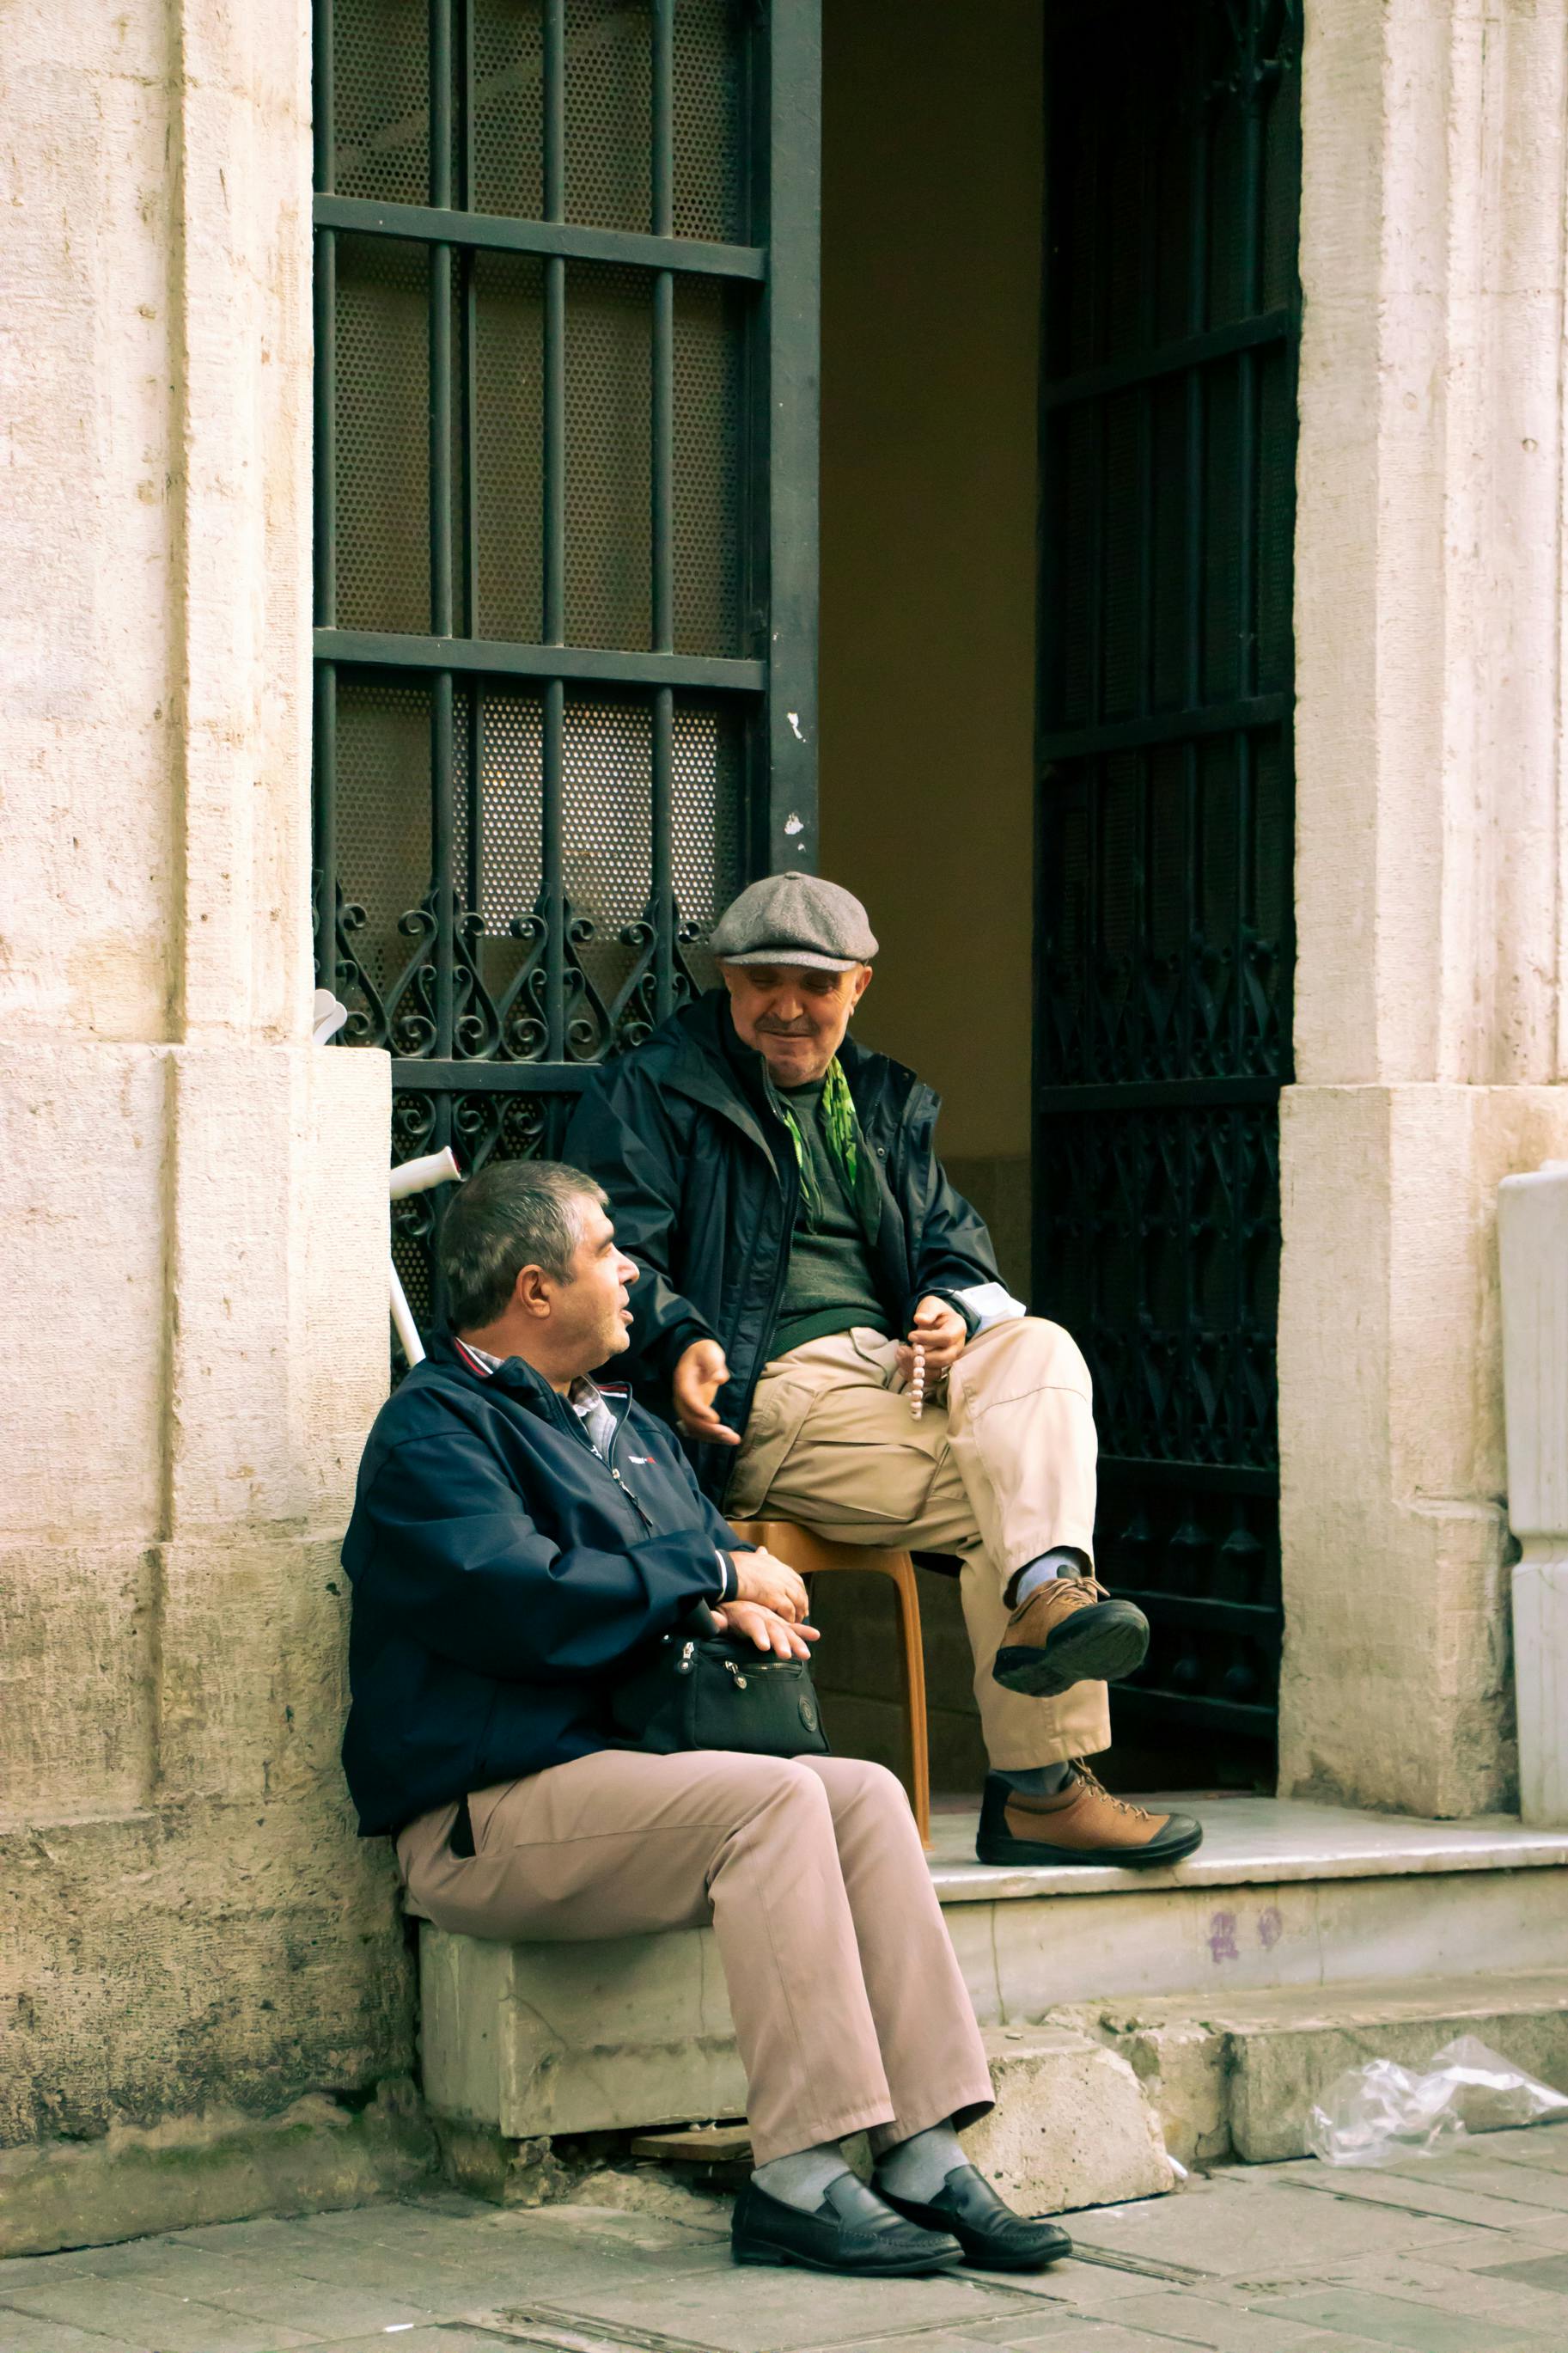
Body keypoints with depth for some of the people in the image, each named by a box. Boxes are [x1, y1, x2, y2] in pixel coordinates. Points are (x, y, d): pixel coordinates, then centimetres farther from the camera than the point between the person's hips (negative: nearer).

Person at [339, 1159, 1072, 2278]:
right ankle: (798, 2177, -30)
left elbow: (721, 1548, 24)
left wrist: (740, 1602, -2)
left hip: (628, 1766, 8)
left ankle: (925, 2155, -21)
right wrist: (712, 1572, -10)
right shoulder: (433, 1430, -6)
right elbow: (522, 1602, -20)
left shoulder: (626, 1427, 24)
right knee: (774, 1797, -28)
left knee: (864, 1791, -15)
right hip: (489, 1815, -8)